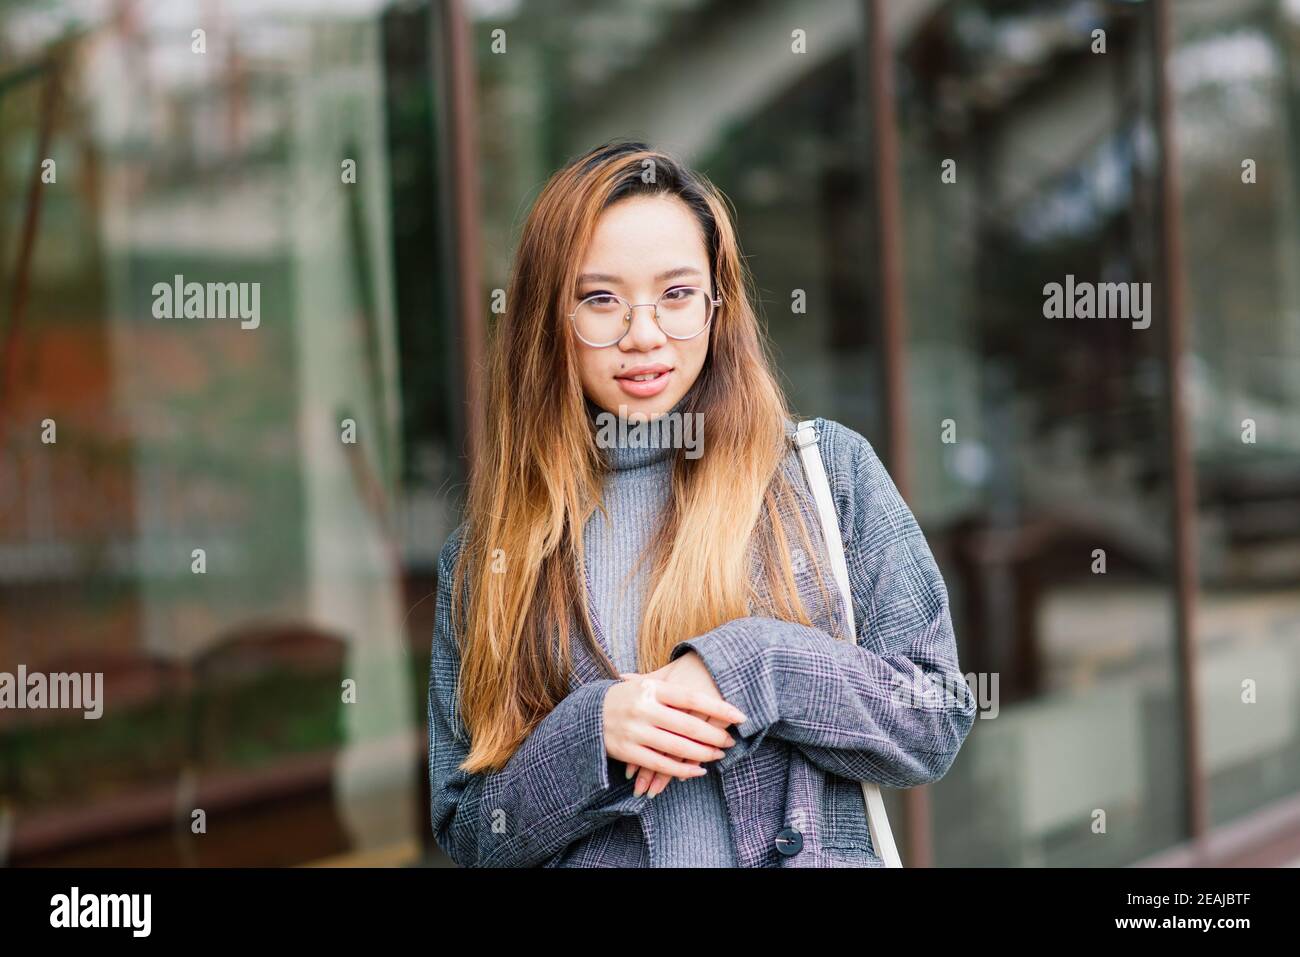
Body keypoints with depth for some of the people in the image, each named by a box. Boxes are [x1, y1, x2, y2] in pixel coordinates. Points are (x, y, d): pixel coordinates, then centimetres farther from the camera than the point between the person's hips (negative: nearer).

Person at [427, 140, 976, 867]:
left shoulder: (831, 470, -3)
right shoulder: (488, 552, 0)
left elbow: (937, 721, -5)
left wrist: (749, 667, -19)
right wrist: (593, 735, -19)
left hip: (813, 847, 0)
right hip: (585, 859, 1)